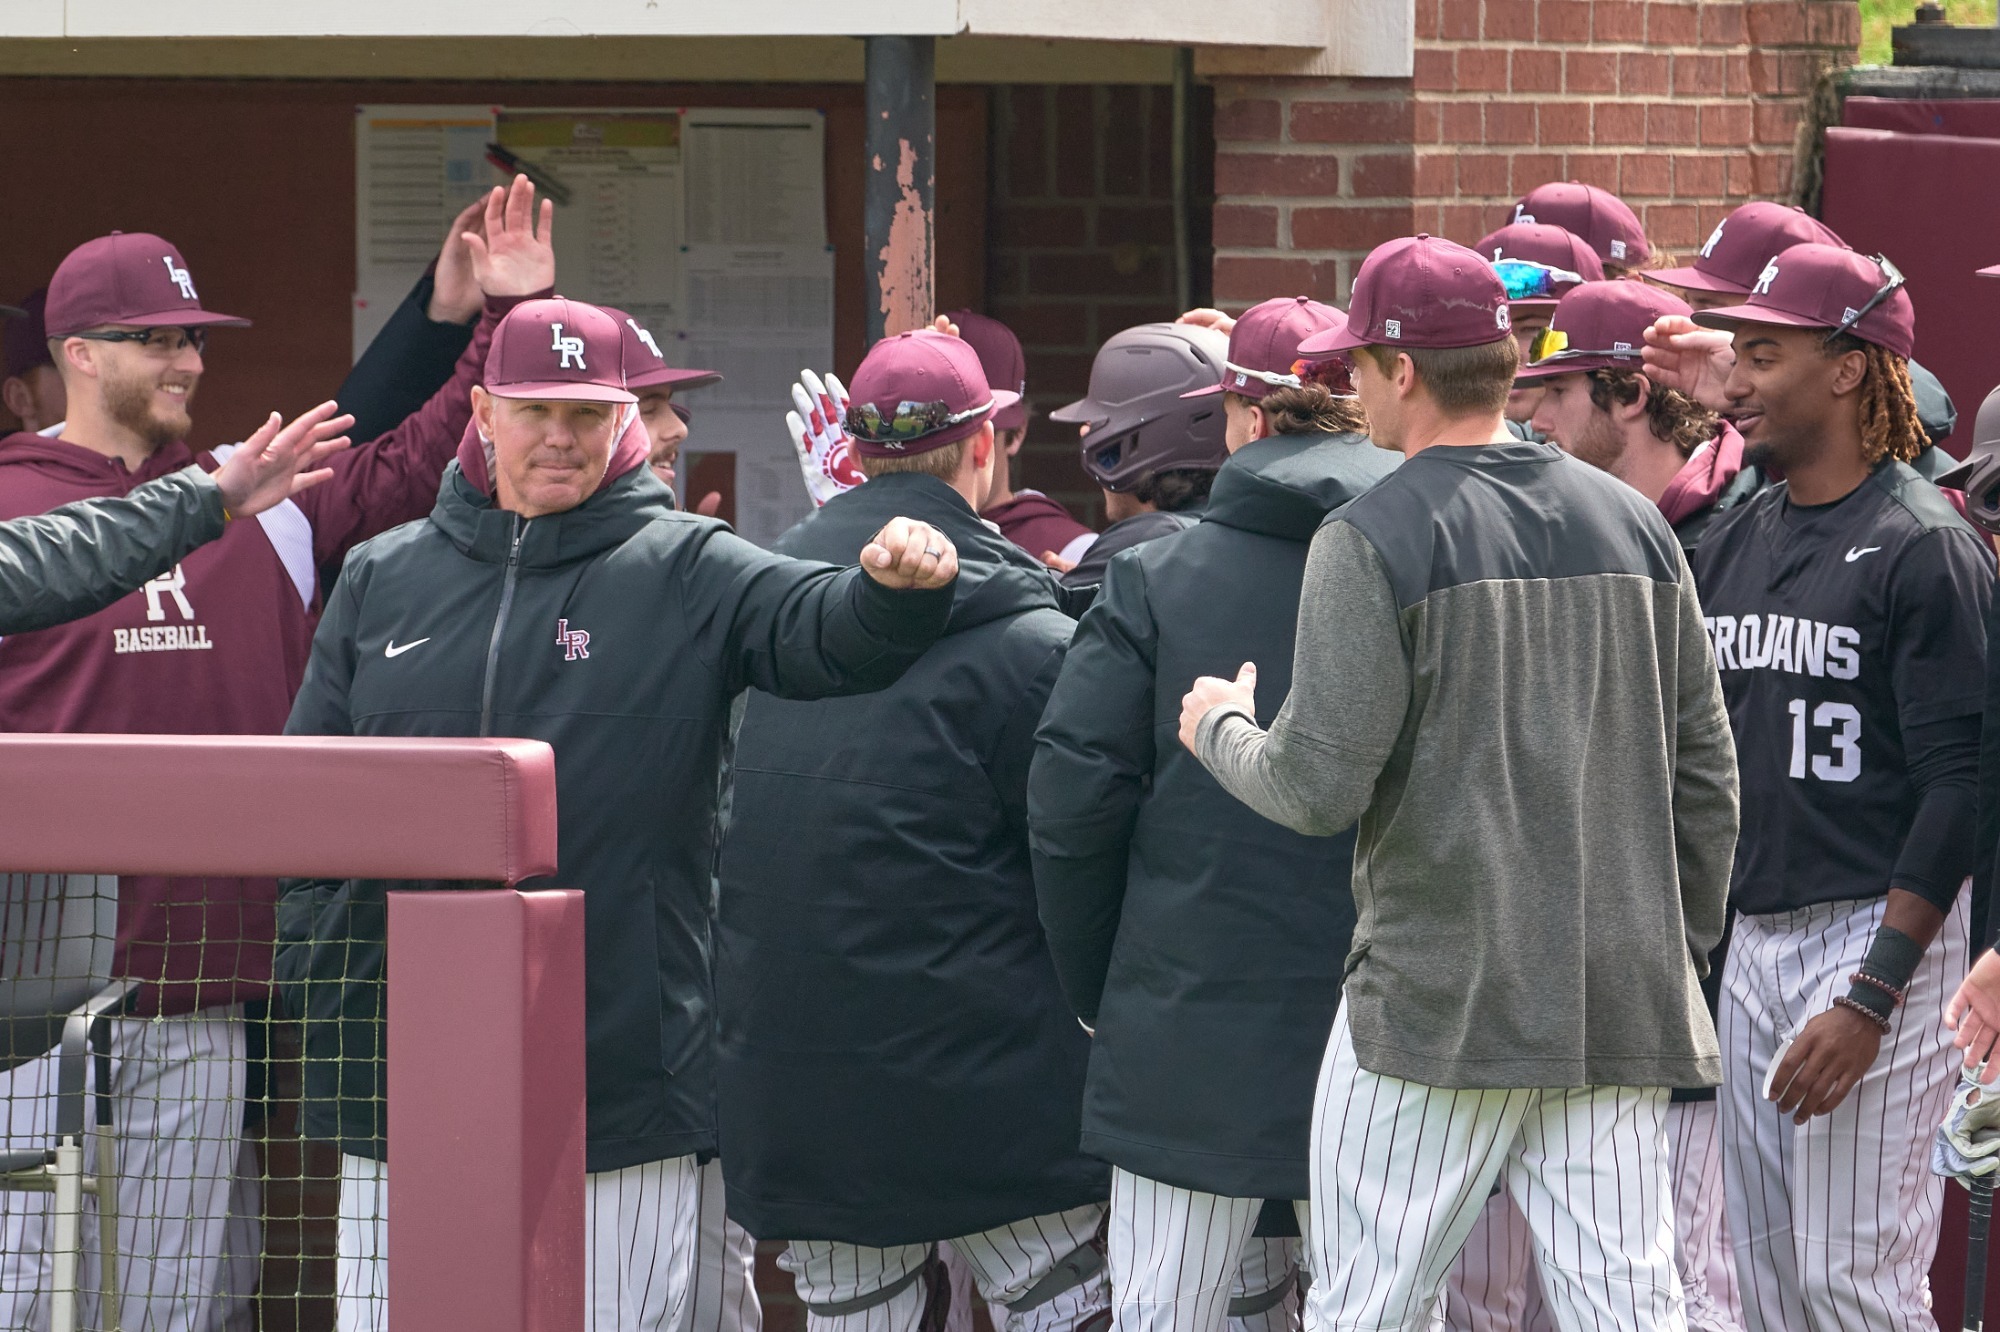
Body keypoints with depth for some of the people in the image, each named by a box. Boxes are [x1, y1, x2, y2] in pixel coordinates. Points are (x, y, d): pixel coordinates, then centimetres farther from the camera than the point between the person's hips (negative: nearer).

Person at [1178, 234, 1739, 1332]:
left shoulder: (1372, 541, -9)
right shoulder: (1634, 526, 9)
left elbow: (1320, 788, -13)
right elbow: (1706, 779, 12)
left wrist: (1221, 731, 8)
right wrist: (1680, 954, 22)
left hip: (1435, 1003, -5)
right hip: (1620, 1015, 5)